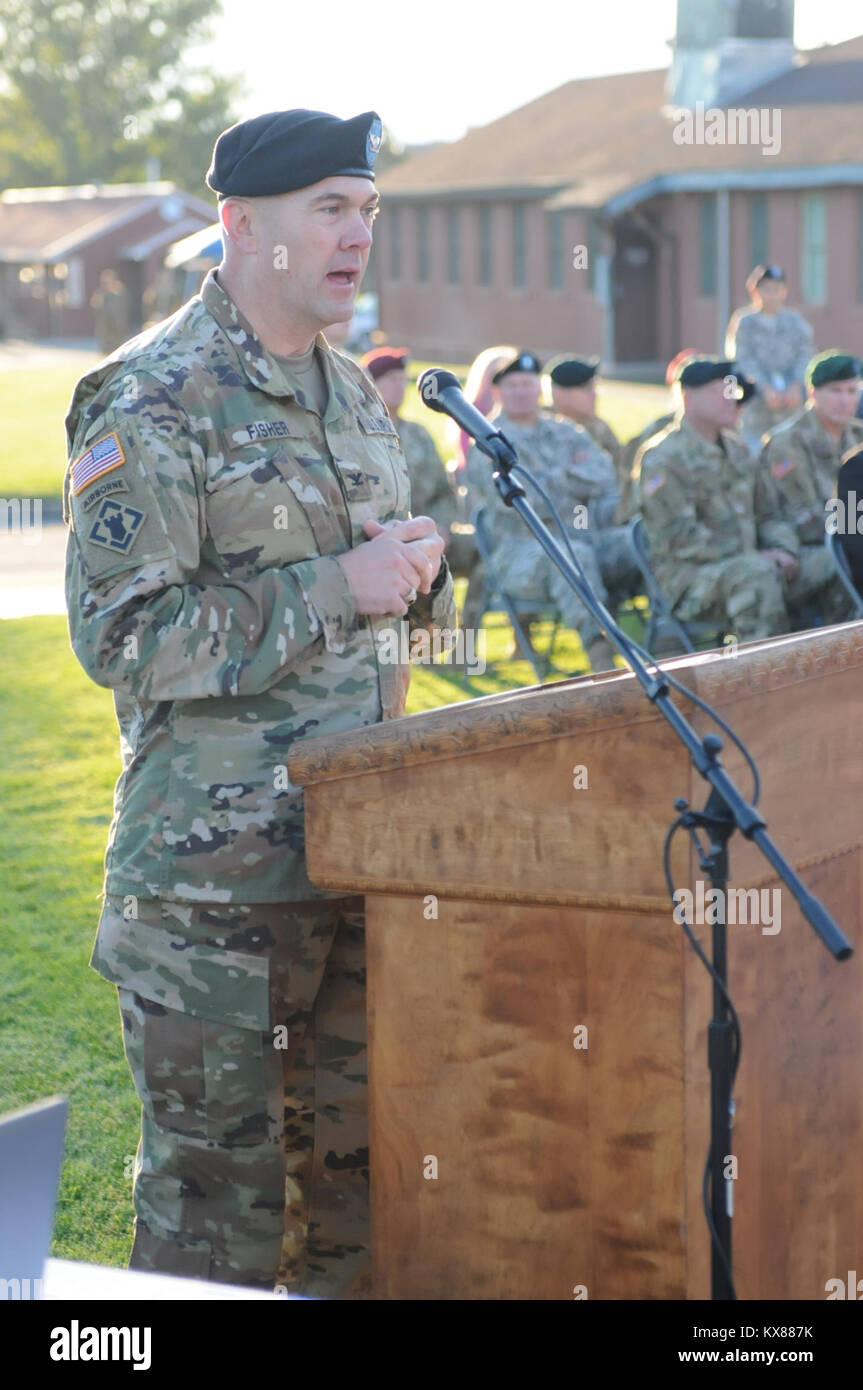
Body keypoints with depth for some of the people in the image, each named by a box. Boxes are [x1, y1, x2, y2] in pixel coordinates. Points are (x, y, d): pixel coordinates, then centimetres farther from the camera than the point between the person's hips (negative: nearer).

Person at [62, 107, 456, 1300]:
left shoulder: (352, 392, 14)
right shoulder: (148, 403, -11)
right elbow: (122, 638, -17)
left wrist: (418, 571, 3)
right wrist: (336, 591, -19)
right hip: (210, 872, -7)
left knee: (357, 1161, 14)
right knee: (216, 1182, 1)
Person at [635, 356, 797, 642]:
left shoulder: (736, 448, 18)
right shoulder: (662, 459, -8)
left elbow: (764, 510, 23)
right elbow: (680, 538, -16)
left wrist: (781, 547, 0)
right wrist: (753, 556, -18)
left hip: (742, 566, 8)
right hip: (687, 575, -8)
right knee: (758, 574, -34)